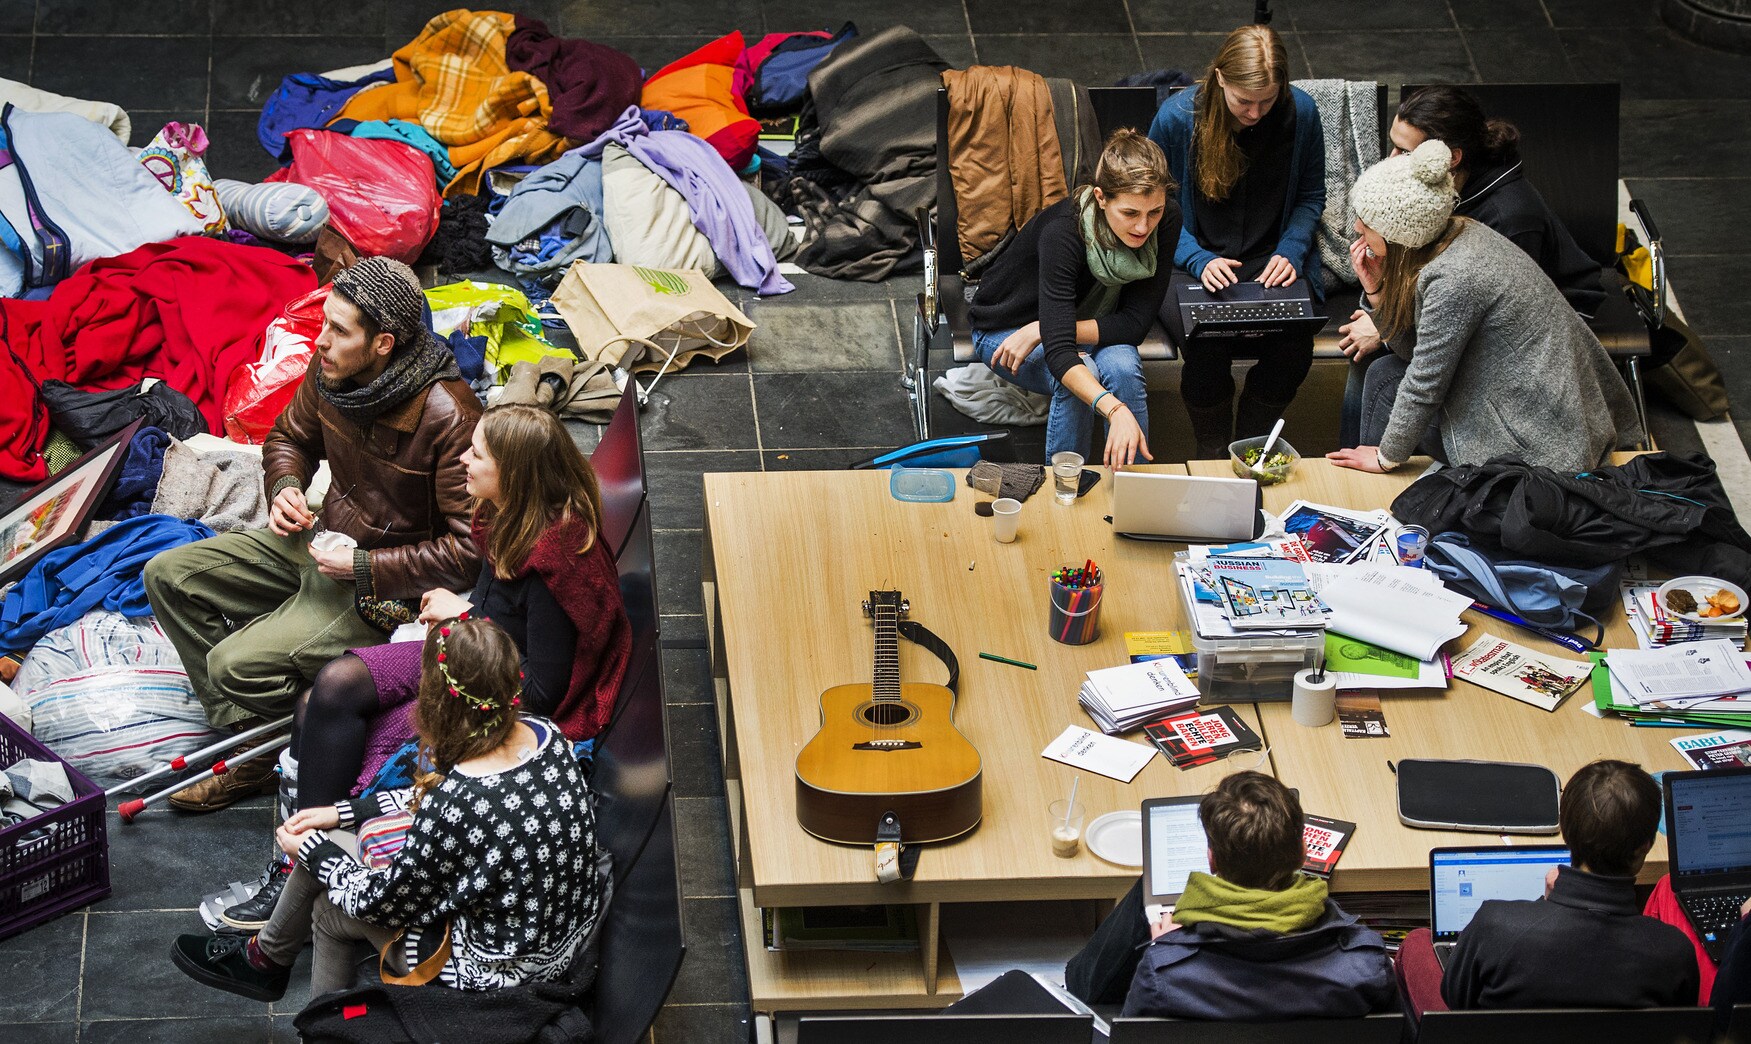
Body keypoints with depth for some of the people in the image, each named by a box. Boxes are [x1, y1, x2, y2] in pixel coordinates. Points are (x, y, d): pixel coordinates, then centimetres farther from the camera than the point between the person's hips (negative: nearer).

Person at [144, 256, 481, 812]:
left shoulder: (448, 417, -29)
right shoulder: (332, 369, -7)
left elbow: (468, 549, -25)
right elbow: (290, 435, 17)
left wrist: (362, 568, -24)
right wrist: (285, 488, -5)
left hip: (392, 583, -8)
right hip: (322, 539, 8)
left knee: (236, 664, -23)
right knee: (168, 575, 1)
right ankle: (247, 740, -3)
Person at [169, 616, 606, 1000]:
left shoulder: (459, 799, -33)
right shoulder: (545, 734, -10)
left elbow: (378, 903, -15)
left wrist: (312, 850, 3)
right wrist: (344, 812, 14)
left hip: (495, 972, -7)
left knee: (330, 907, 13)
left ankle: (265, 958, 46)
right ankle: (267, 954, 41)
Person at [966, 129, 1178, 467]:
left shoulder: (1165, 223, -22)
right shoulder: (1062, 232, -36)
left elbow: (1135, 322, -18)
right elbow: (1058, 351, -44)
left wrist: (1041, 332, -27)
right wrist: (1114, 410, -59)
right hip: (1005, 330, -4)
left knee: (1123, 366, -30)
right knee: (1078, 376, -34)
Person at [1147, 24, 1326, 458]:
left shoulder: (1301, 113, -7)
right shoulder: (1177, 117, -12)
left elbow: (1311, 195, 8)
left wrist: (1291, 250, -10)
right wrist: (1199, 261, -16)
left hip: (1271, 263, 2)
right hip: (1193, 263, -2)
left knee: (1293, 349, -28)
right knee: (1207, 349, -32)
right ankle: (1213, 456, -3)